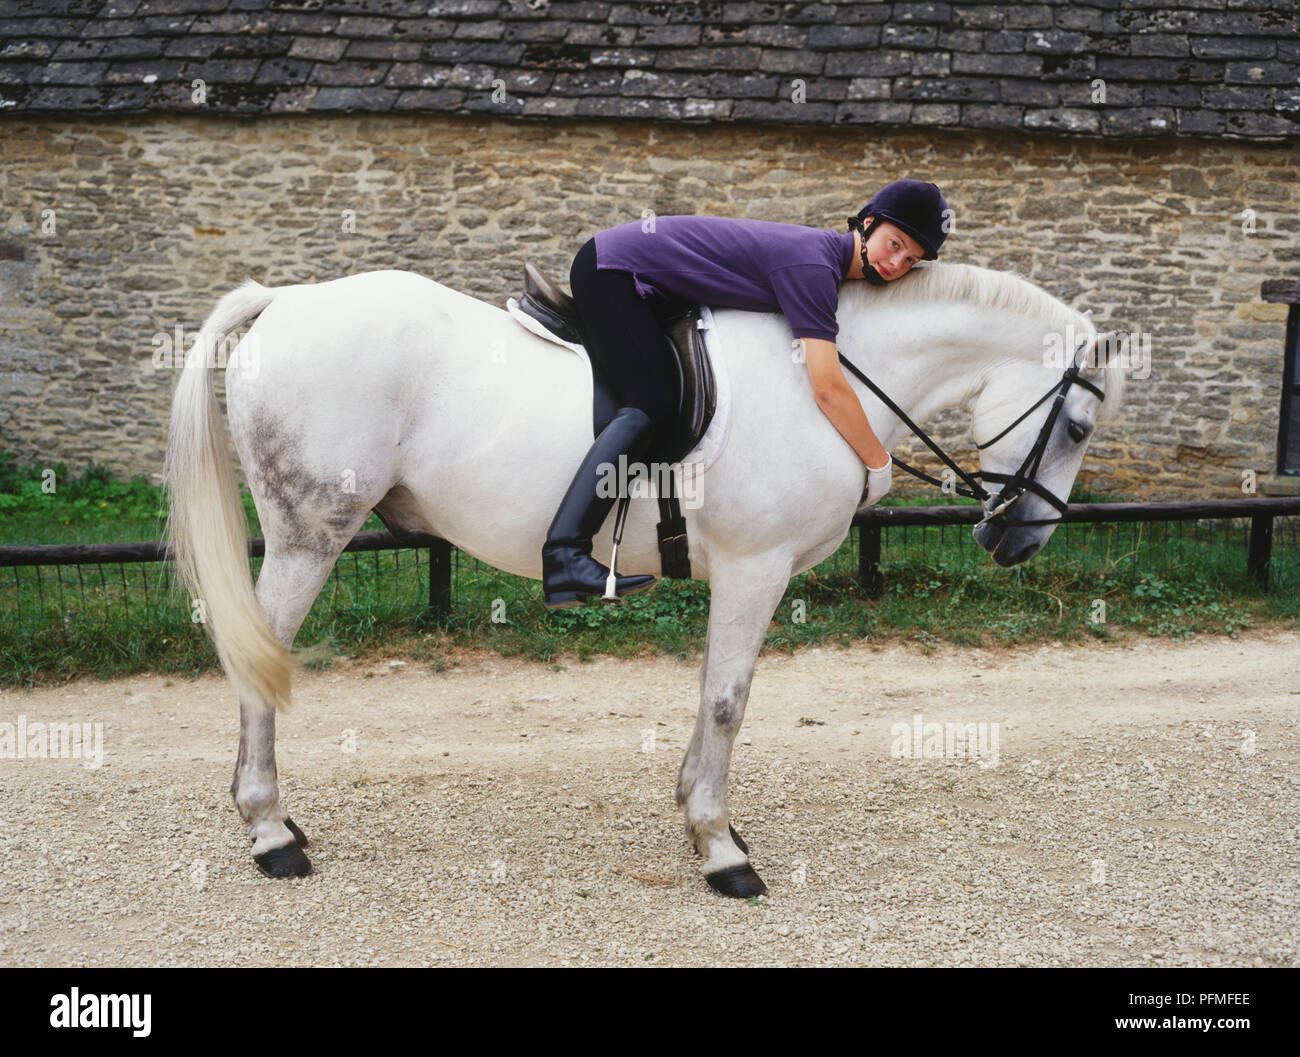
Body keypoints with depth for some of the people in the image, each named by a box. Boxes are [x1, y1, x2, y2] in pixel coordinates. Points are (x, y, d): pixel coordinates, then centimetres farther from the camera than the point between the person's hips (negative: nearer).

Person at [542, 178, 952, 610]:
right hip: (611, 270, -11)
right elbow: (828, 387, -29)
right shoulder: (813, 266, -23)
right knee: (651, 404, -23)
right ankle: (565, 556, -36)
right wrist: (878, 461, -18)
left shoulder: (825, 253, 7)